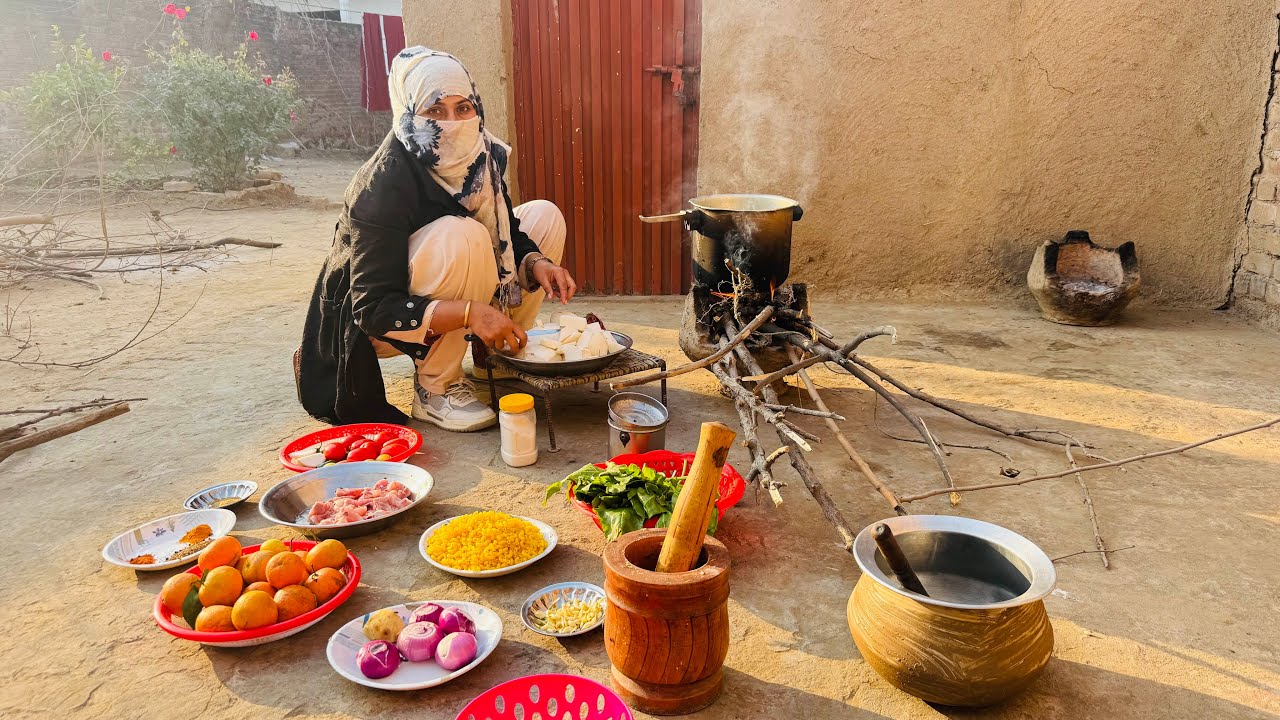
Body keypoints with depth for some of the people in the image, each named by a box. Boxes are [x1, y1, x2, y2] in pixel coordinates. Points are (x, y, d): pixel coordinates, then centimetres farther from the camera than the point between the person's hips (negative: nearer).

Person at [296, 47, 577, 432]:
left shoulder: (483, 156, -8)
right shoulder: (383, 184, -28)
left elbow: (508, 235, 3)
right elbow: (374, 308, -31)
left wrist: (537, 263, -20)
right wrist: (470, 311, -42)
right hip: (371, 323, -7)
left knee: (544, 216, -3)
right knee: (459, 236, -35)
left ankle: (497, 357, 2)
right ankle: (434, 390, -19)